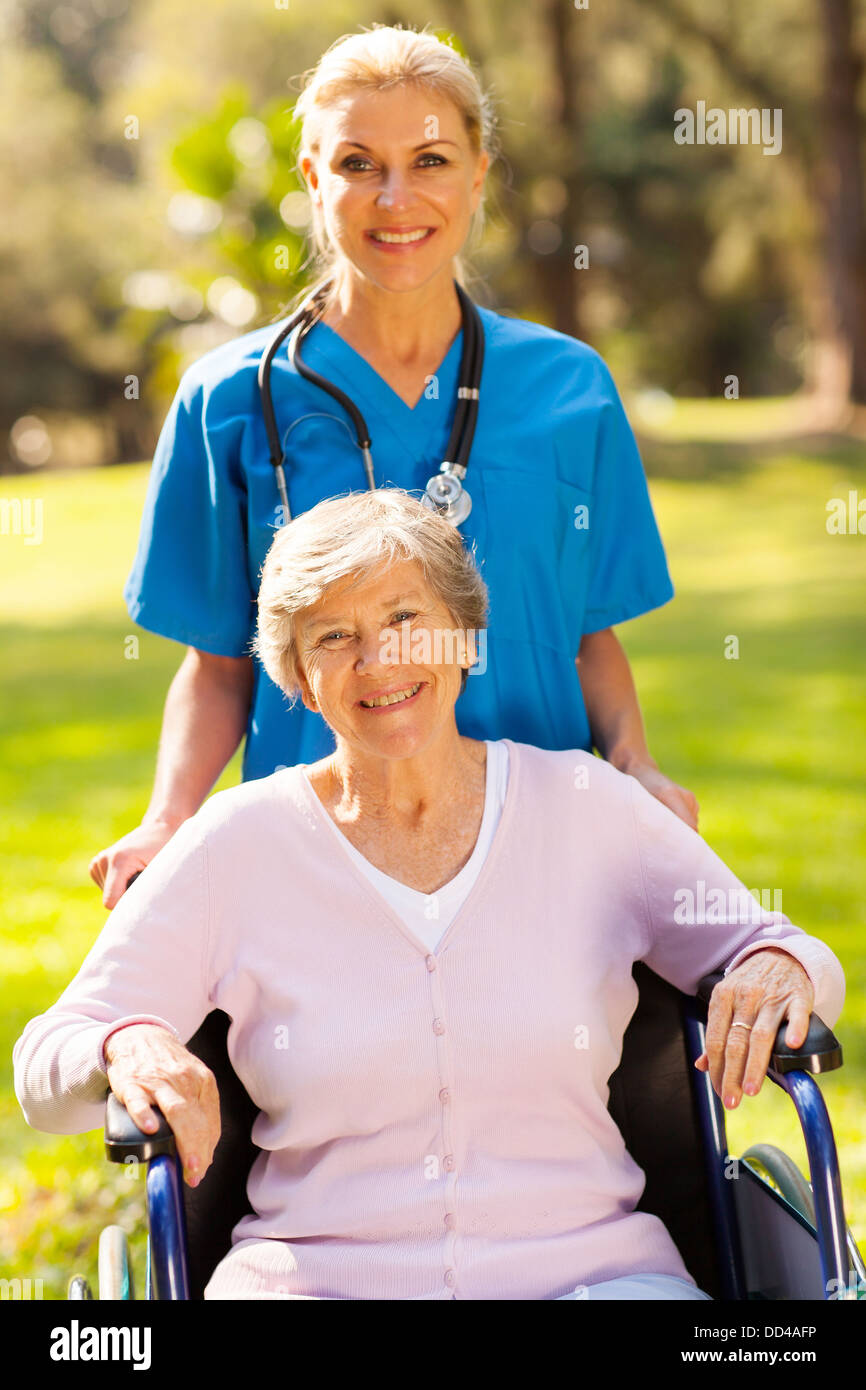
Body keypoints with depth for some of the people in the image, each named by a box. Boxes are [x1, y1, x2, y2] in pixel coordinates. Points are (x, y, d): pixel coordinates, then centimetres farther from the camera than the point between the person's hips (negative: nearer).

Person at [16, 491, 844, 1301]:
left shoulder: (587, 807, 8)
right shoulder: (239, 844, 5)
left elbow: (775, 955, 15)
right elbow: (46, 1069, 6)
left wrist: (780, 968, -9)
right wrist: (128, 1048, -18)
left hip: (585, 1265, 1)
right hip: (317, 1276, 0)